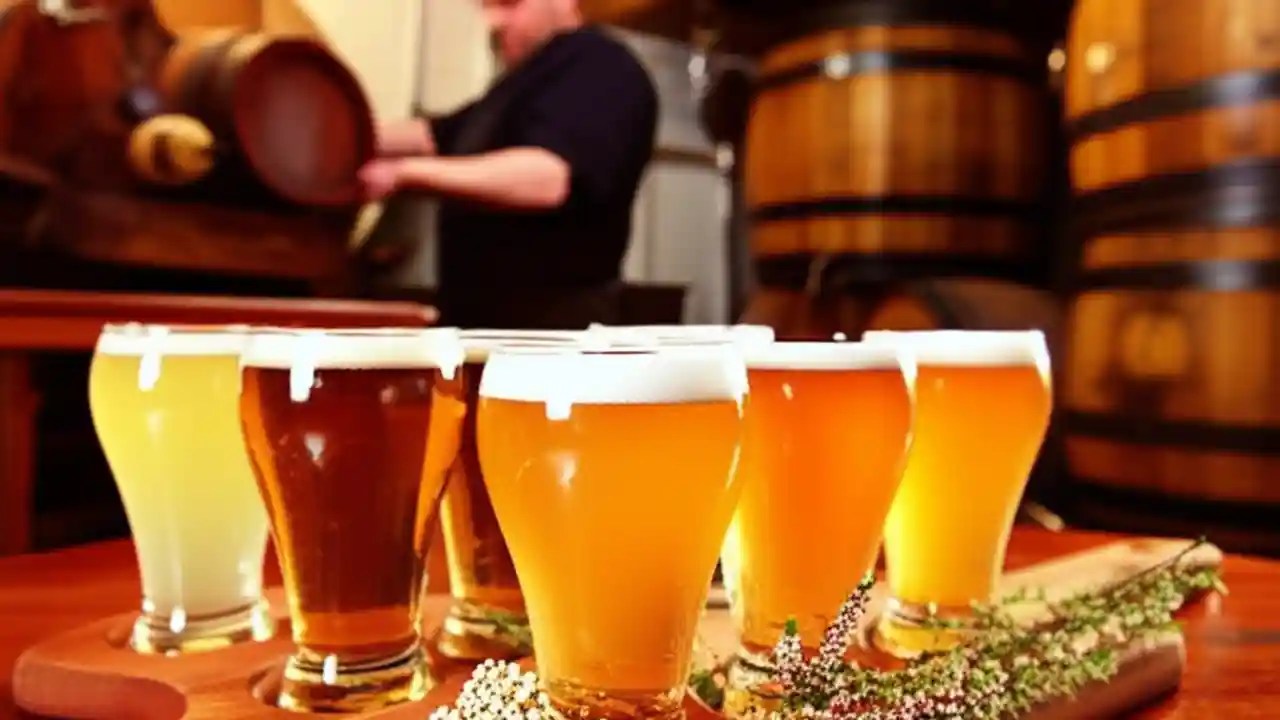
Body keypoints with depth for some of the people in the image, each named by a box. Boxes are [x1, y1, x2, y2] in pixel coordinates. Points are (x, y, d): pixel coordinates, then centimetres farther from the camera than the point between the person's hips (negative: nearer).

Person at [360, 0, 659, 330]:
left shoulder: (598, 67, -14)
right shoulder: (531, 76, 19)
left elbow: (546, 178, -31)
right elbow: (437, 135, 24)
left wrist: (407, 172, -30)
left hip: (553, 322, -10)